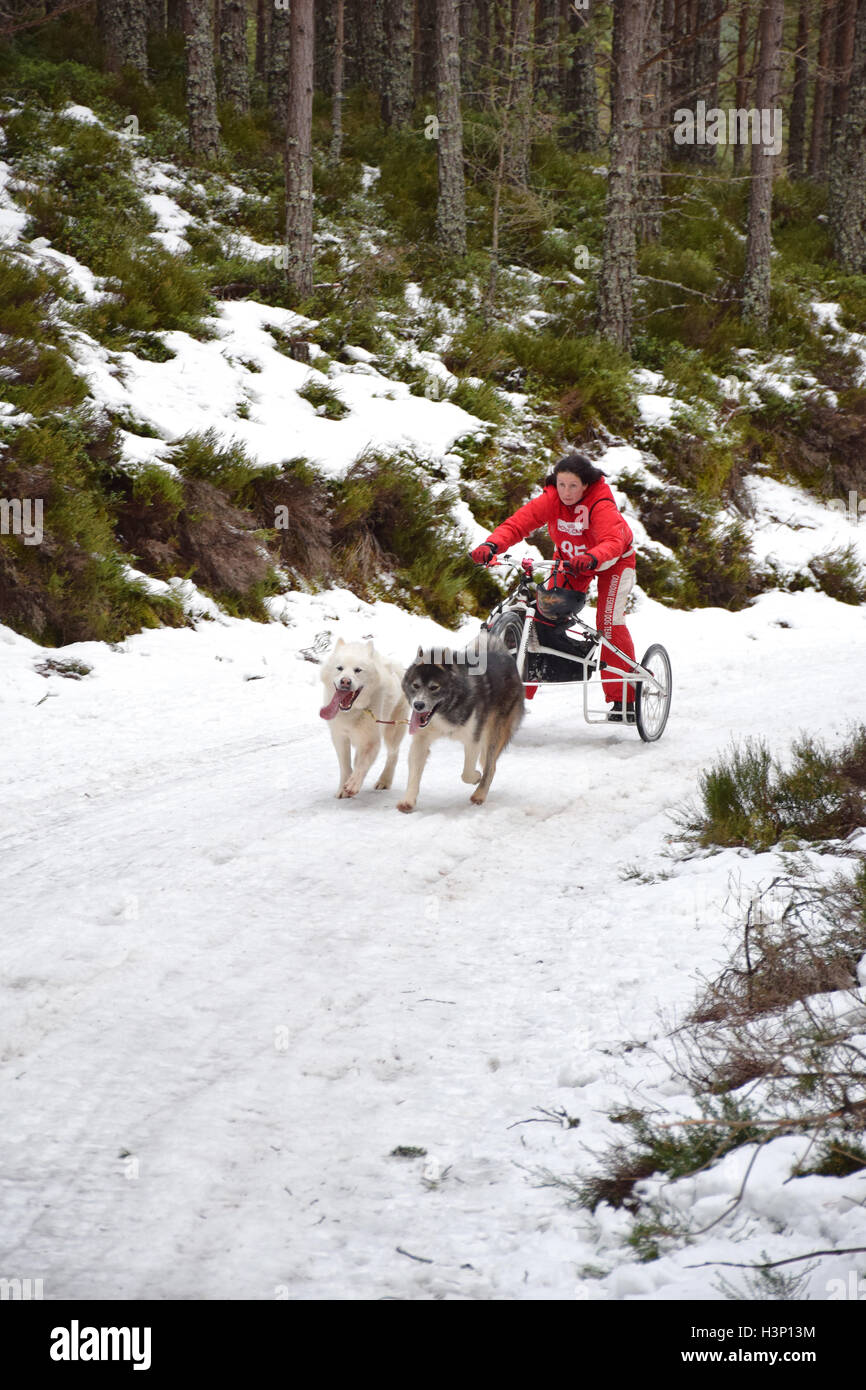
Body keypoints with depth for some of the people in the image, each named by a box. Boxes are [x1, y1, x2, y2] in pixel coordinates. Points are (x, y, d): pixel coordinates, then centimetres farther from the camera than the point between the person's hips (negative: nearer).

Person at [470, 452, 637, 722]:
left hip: (613, 560, -4)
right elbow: (518, 523, -34)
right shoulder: (550, 500, -26)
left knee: (609, 621, -17)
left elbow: (613, 541, -51)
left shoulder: (601, 505, -36)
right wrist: (491, 545, -53)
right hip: (571, 558, 4)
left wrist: (591, 558, -72)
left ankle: (624, 700, -10)